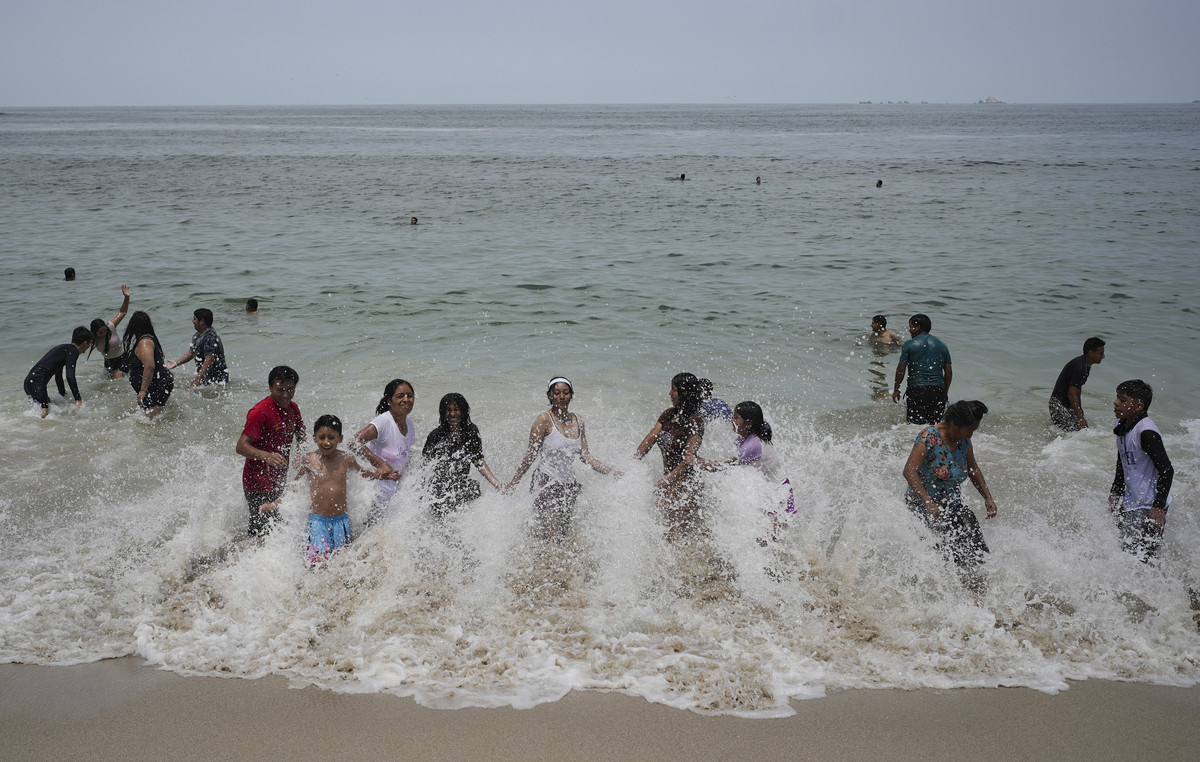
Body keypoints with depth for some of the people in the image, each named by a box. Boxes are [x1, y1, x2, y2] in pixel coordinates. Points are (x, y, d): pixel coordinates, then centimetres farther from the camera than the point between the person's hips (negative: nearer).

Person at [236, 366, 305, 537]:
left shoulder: (293, 408, 7)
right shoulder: (260, 412, -18)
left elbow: (301, 438, 24)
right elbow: (241, 446, -24)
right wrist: (266, 456, -40)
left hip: (278, 483, 8)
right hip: (258, 484, -8)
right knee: (261, 535, -12)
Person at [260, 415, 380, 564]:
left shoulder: (346, 460, 0)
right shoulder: (308, 460, -3)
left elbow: (366, 474, 20)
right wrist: (273, 505, 6)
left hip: (340, 520, 2)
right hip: (317, 520, -2)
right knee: (320, 560, -15)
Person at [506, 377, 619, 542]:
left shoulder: (578, 421, 8)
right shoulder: (545, 420, -9)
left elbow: (585, 456, 12)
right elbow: (531, 455, -6)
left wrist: (611, 472, 6)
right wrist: (513, 483, -6)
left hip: (569, 485, 6)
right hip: (546, 483, -6)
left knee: (566, 534, 6)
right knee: (553, 539, -13)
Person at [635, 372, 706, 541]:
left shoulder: (695, 420, -14)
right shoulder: (668, 414, 9)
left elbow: (689, 457, -21)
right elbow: (650, 439, 6)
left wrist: (668, 479, -27)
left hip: (685, 482, -8)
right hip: (670, 480, 8)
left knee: (677, 535, -10)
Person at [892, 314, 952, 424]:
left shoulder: (909, 344, 0)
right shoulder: (942, 345, 13)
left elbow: (901, 369, -2)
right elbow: (949, 373, 13)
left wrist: (896, 389, 9)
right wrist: (945, 393, 21)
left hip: (916, 390, -3)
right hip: (938, 391, 4)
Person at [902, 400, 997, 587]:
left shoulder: (963, 440, 4)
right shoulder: (929, 437, -18)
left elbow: (973, 469, 22)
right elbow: (909, 471, -25)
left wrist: (987, 497, 13)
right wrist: (929, 502, -33)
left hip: (953, 504, 7)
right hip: (925, 506, -7)